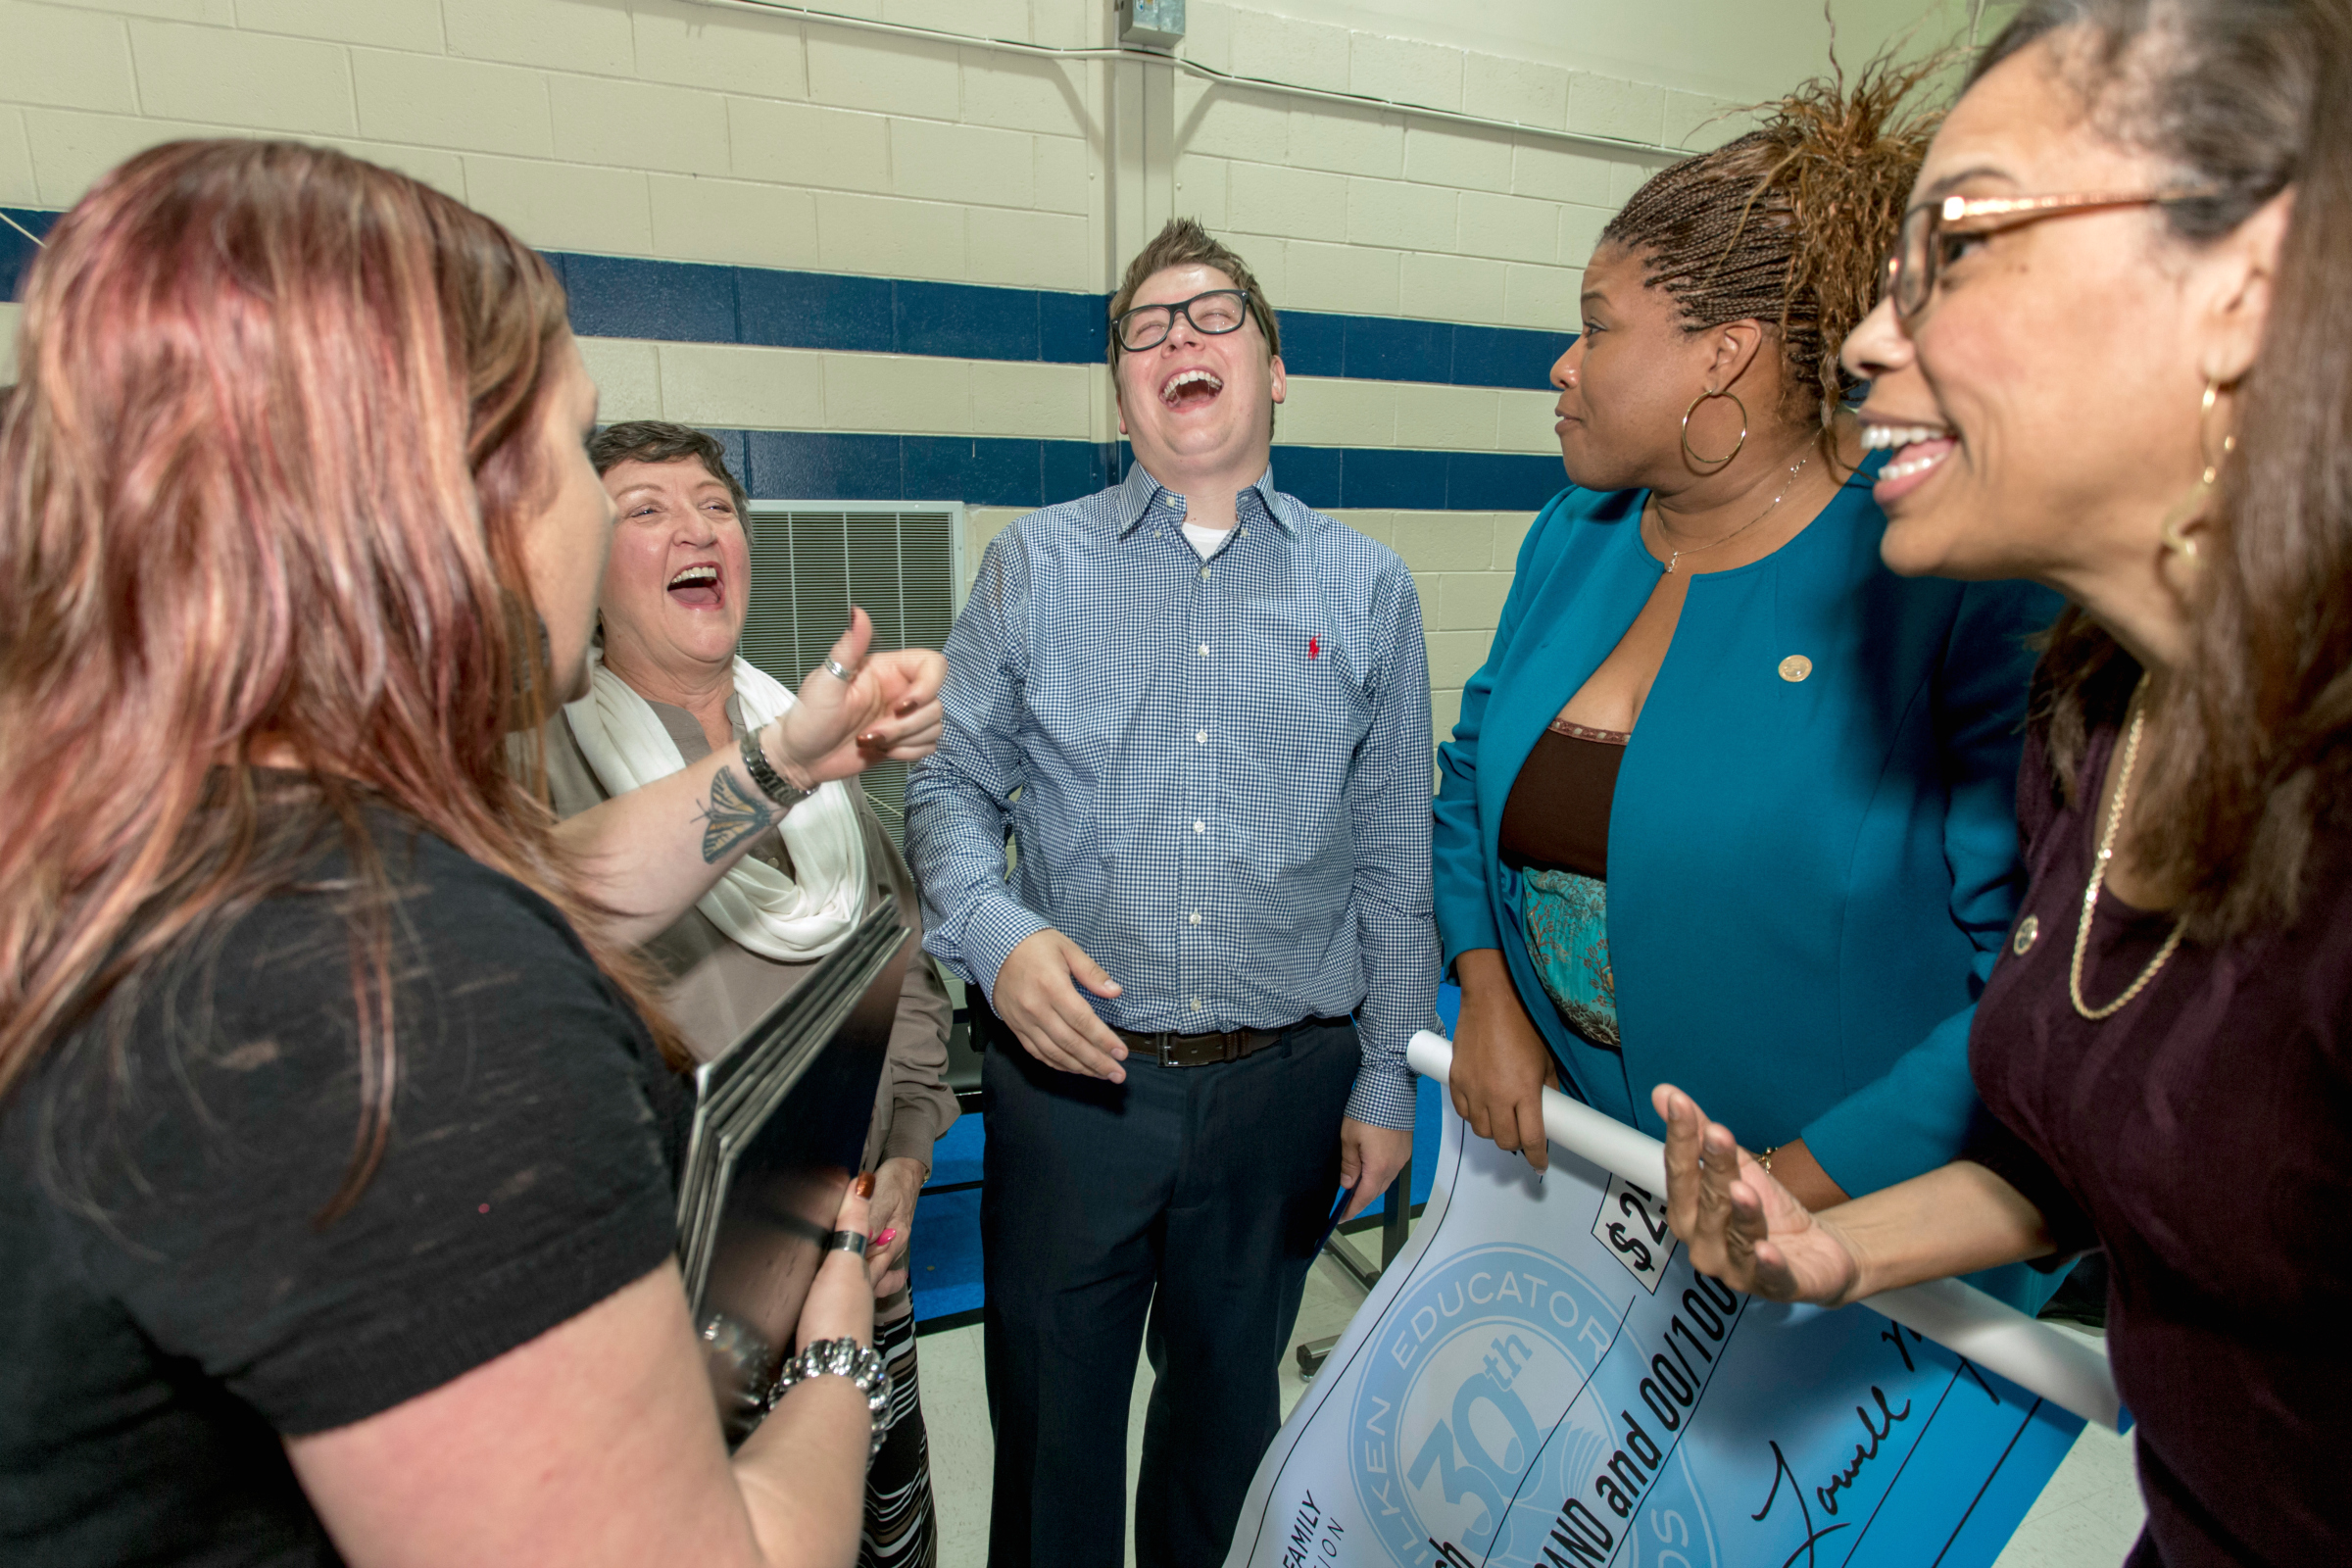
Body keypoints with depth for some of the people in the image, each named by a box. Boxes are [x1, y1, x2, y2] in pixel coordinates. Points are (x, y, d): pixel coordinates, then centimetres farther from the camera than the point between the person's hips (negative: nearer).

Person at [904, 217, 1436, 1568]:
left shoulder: (1369, 590, 3)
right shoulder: (1037, 562, 2)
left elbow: (1396, 860, 4)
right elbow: (950, 783, 2)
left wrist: (1386, 1080, 3)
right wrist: (995, 933, -16)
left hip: (1283, 1088, 1)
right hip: (1070, 1072, 0)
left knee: (1229, 1408, 22)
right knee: (1050, 1417, 16)